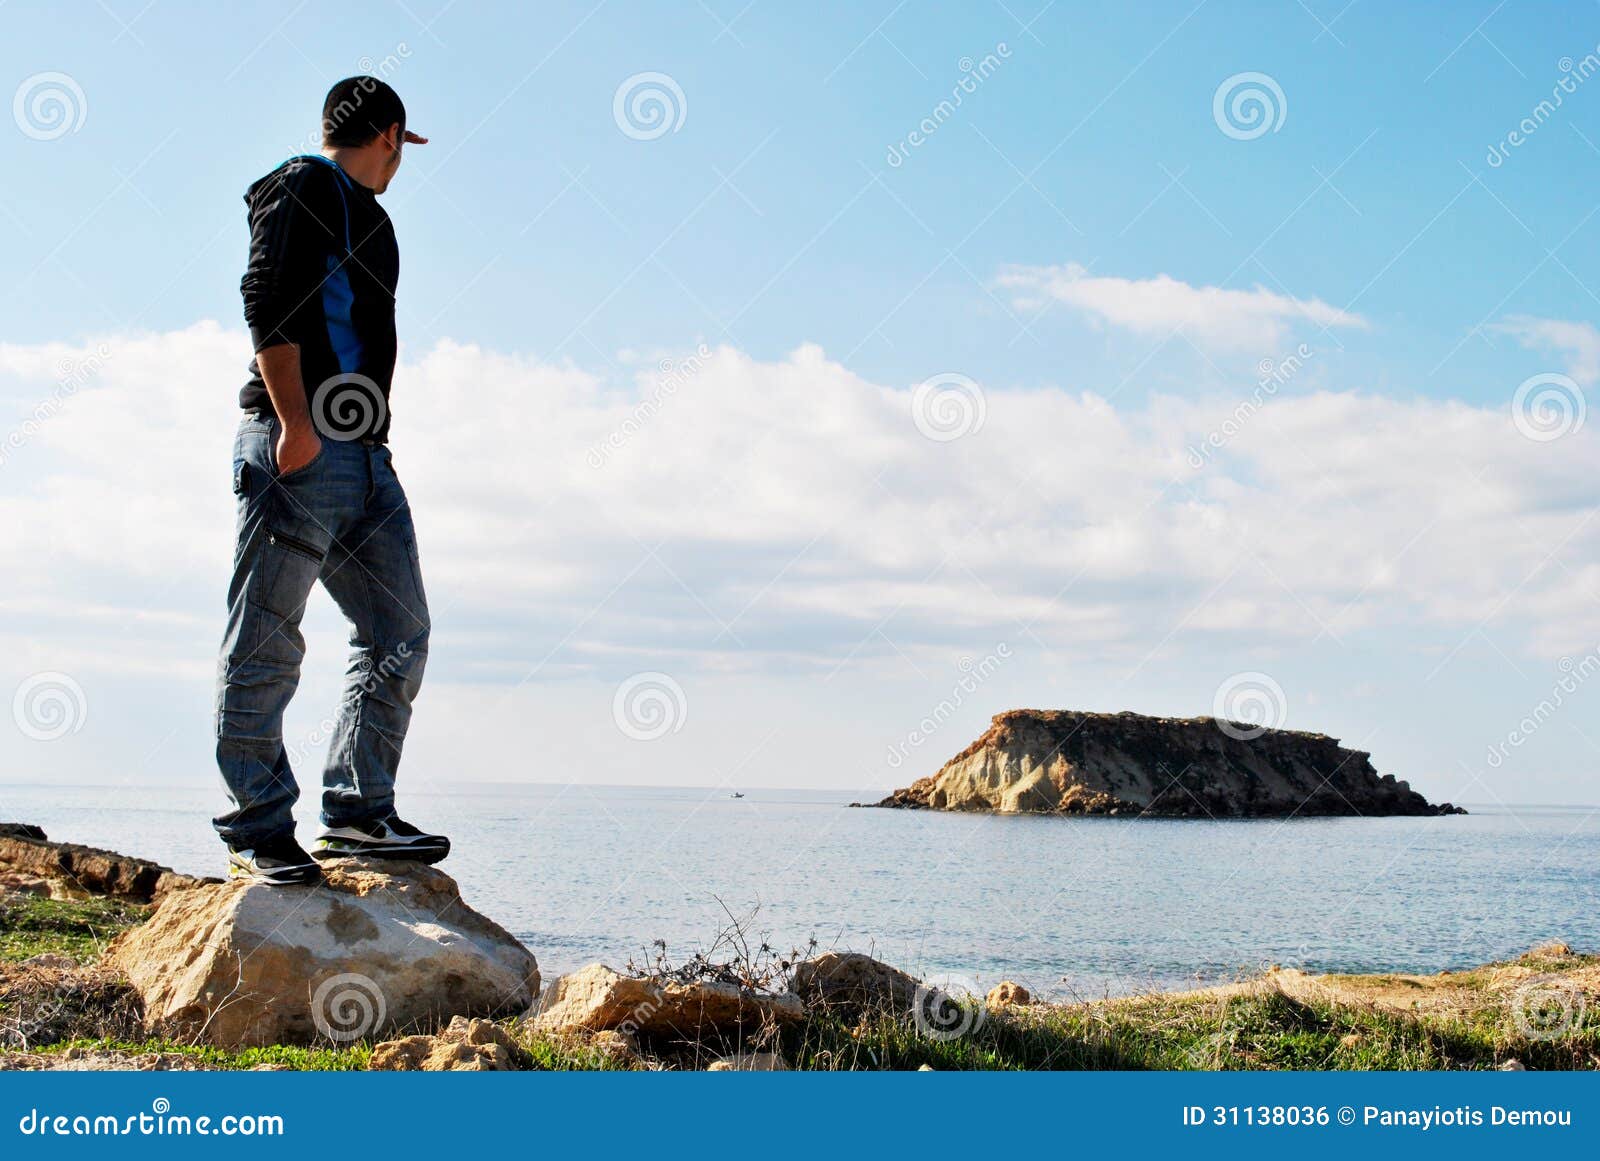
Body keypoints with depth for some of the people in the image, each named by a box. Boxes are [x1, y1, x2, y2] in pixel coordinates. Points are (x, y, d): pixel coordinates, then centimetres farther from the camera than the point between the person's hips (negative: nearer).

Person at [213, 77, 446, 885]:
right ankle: (257, 829, -2)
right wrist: (294, 421, -20)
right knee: (266, 645, -6)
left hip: (364, 455, 9)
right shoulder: (300, 189, 0)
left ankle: (358, 809, 7)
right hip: (295, 450, -9)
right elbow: (266, 302, -12)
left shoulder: (368, 217, 27)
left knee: (398, 634, 4)